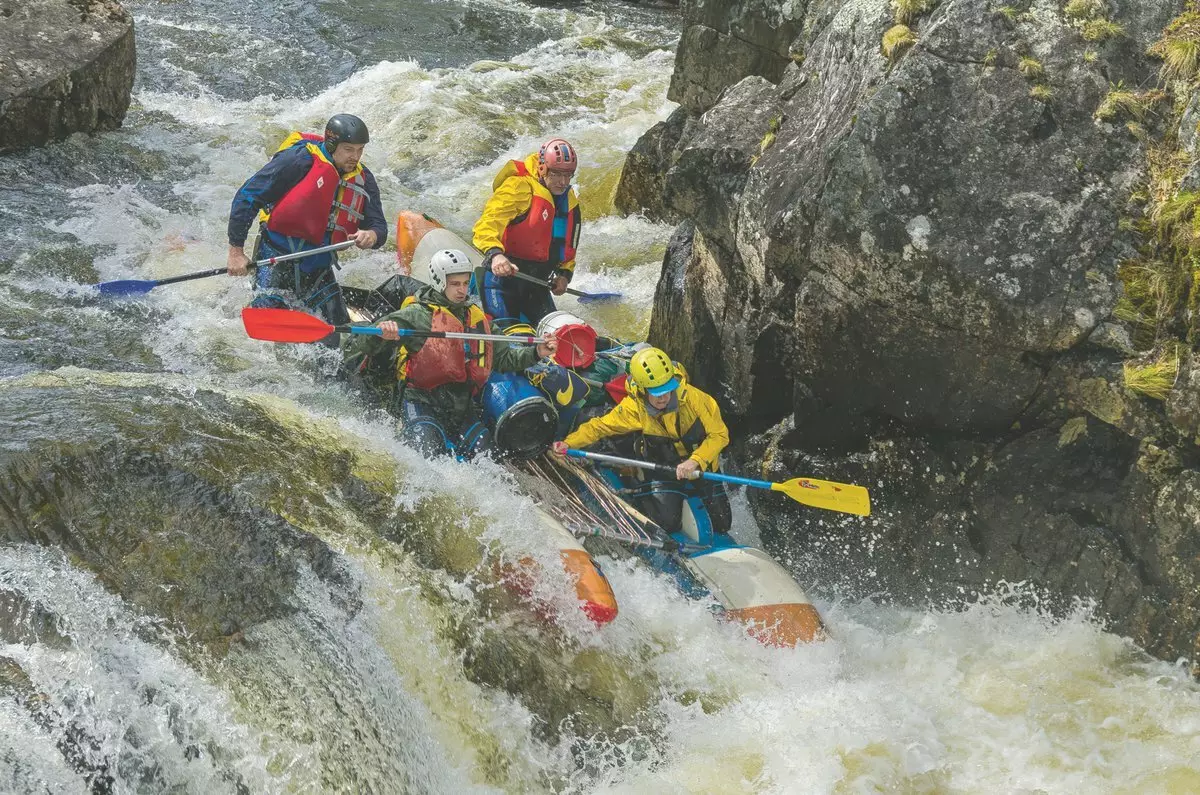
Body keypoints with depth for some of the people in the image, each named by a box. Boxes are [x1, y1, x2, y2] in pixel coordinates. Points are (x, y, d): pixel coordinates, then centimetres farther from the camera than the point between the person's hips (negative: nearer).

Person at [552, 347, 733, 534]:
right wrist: (569, 444, -21)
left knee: (722, 525, 5)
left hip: (702, 467, 1)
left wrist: (695, 461, -35)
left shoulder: (692, 398, -25)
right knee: (667, 522, -18)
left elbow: (719, 434, -22)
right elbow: (598, 427, -8)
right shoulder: (633, 408, -20)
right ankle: (640, 494, 14)